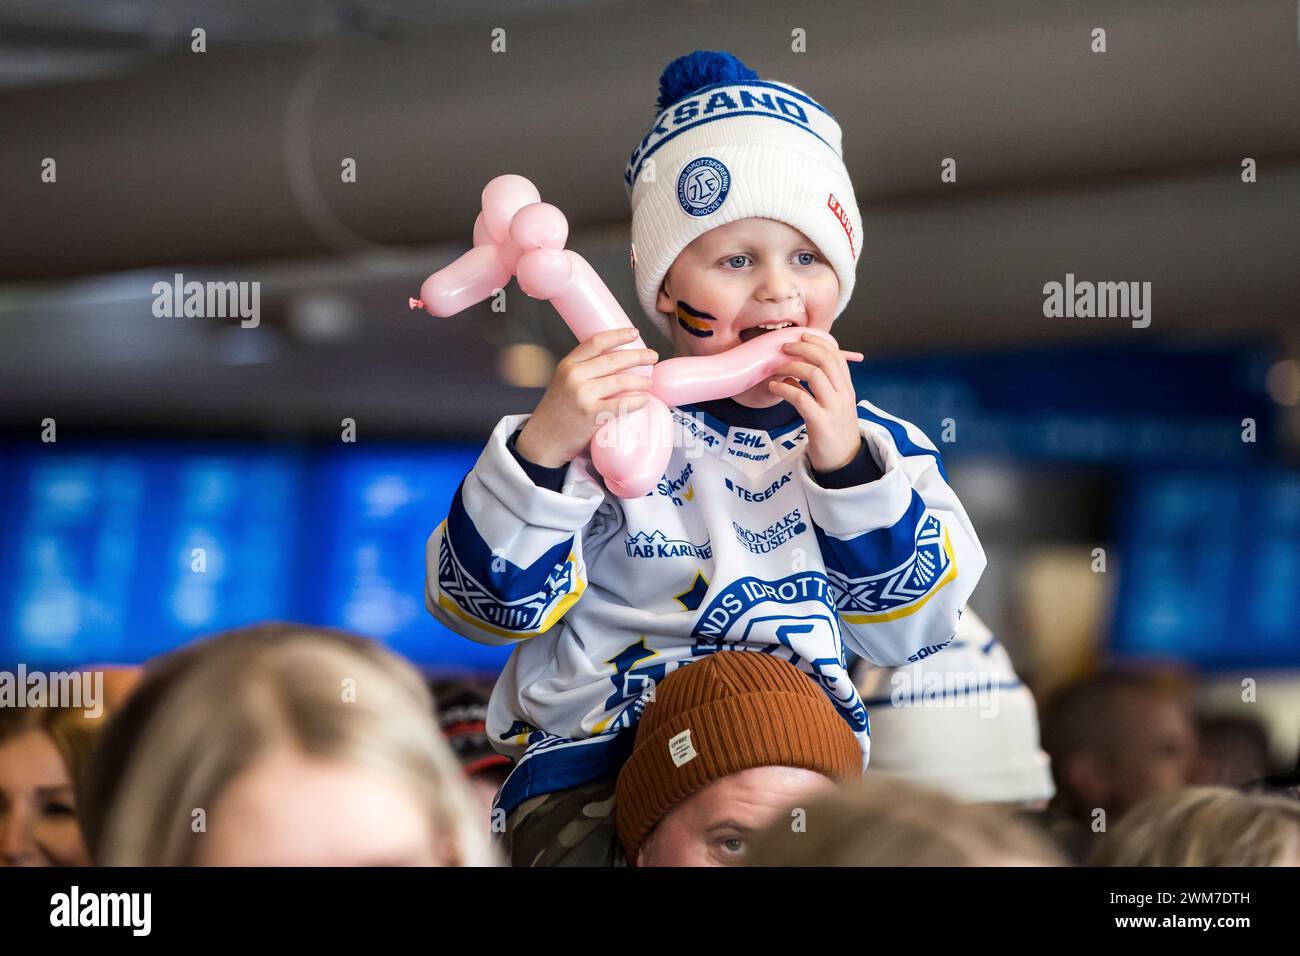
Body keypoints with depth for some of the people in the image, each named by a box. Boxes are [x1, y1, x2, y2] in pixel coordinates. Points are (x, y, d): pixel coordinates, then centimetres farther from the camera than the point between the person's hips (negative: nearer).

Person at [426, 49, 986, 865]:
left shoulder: (878, 443, 12)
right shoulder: (608, 426, 3)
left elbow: (910, 629, 1)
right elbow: (489, 601, -5)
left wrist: (845, 463, -11)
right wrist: (541, 451, -22)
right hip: (600, 761, -4)